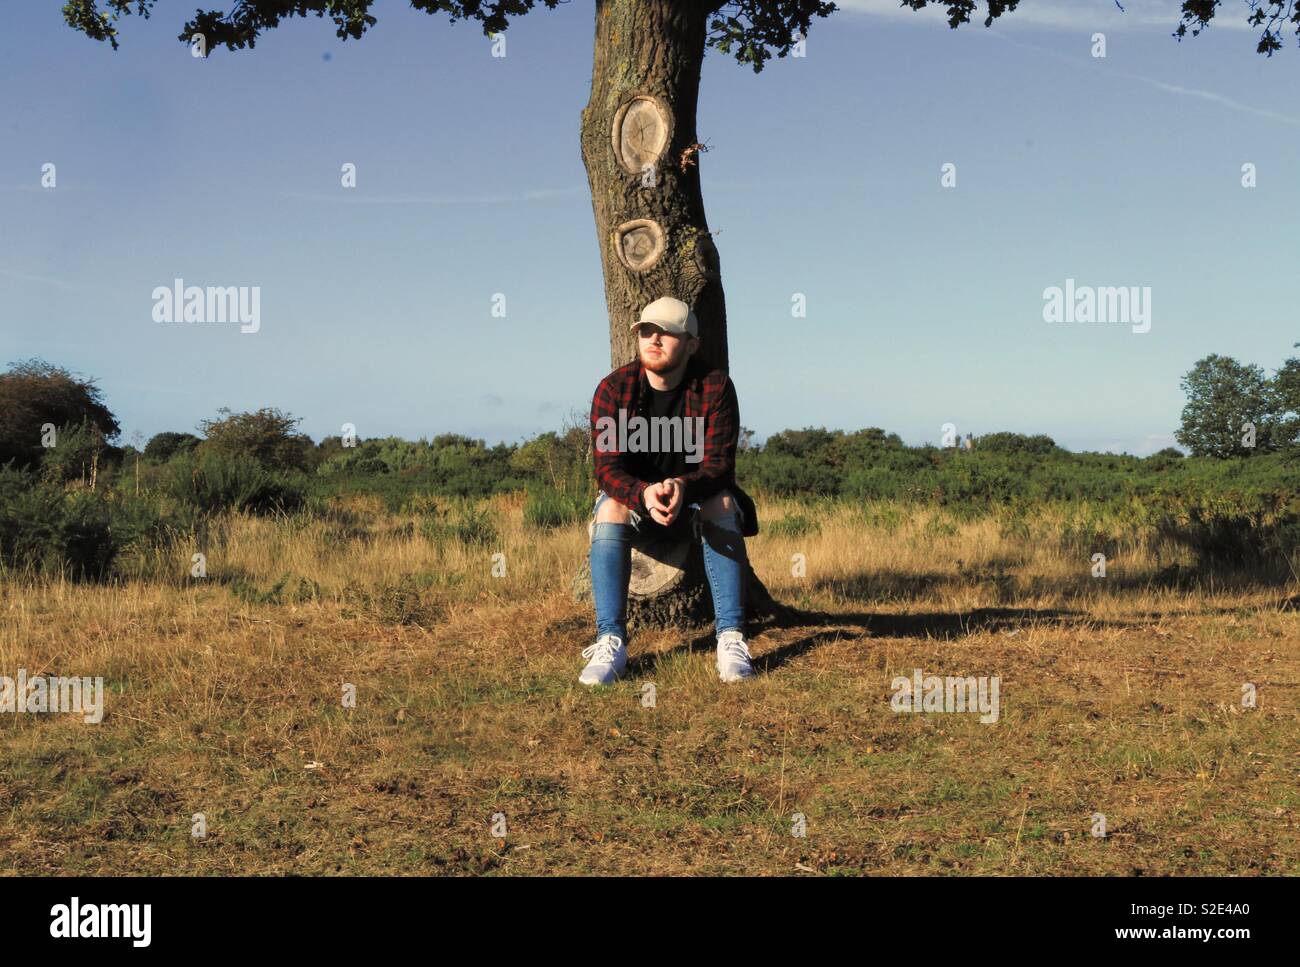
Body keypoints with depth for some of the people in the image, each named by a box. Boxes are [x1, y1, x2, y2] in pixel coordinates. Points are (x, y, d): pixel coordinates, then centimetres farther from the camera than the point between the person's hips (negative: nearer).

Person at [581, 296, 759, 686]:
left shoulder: (715, 386, -15)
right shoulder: (614, 388, -14)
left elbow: (719, 465, -21)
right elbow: (607, 468, -20)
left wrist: (683, 488, -45)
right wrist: (644, 494, -43)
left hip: (697, 498, 0)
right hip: (634, 498, 0)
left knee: (722, 503, -32)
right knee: (609, 509, -31)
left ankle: (731, 637, -35)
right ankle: (610, 641, -37)